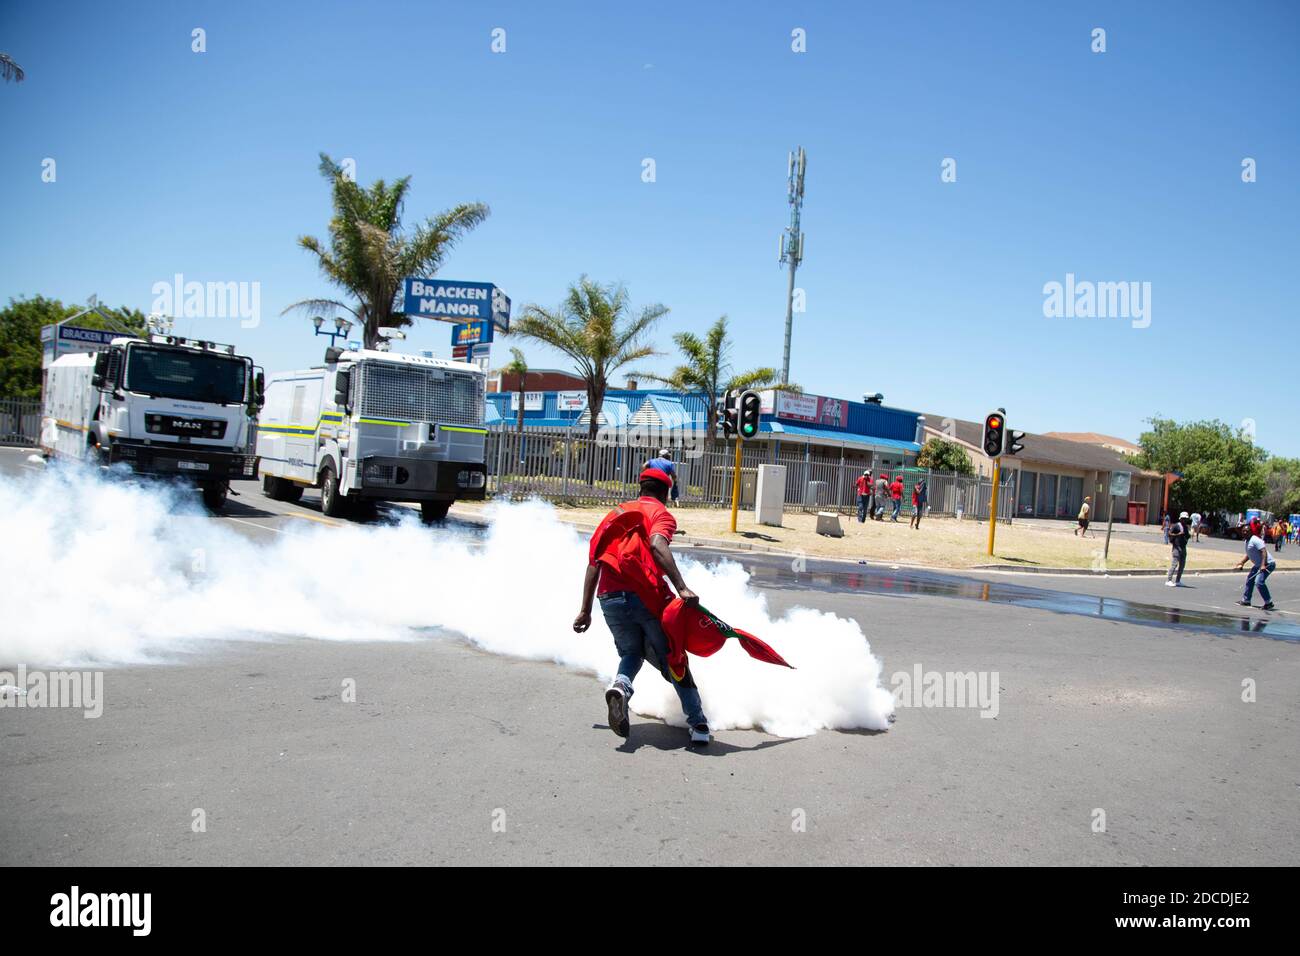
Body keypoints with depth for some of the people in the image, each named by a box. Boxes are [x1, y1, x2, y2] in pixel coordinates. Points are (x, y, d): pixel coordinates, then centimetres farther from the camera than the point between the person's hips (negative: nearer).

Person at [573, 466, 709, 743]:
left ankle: (620, 685, -9)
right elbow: (657, 545, -18)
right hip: (647, 595, -4)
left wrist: (585, 610, 23)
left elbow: (594, 564, 20)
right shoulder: (661, 513, 6)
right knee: (672, 659, 11)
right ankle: (698, 724, 8)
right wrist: (681, 588, -27)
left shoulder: (615, 513, 23)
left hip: (610, 599, 4)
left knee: (631, 653, 23)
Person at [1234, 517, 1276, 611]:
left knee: (1259, 581, -23)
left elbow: (1264, 551, -28)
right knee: (1250, 579, 18)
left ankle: (1269, 603, -13)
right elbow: (1249, 554, 22)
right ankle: (1246, 600, 30)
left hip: (1268, 563, -11)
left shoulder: (1255, 540, -21)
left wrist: (1263, 565, -33)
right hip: (1258, 564, 11)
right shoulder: (1247, 541, 10)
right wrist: (1242, 562, 16)